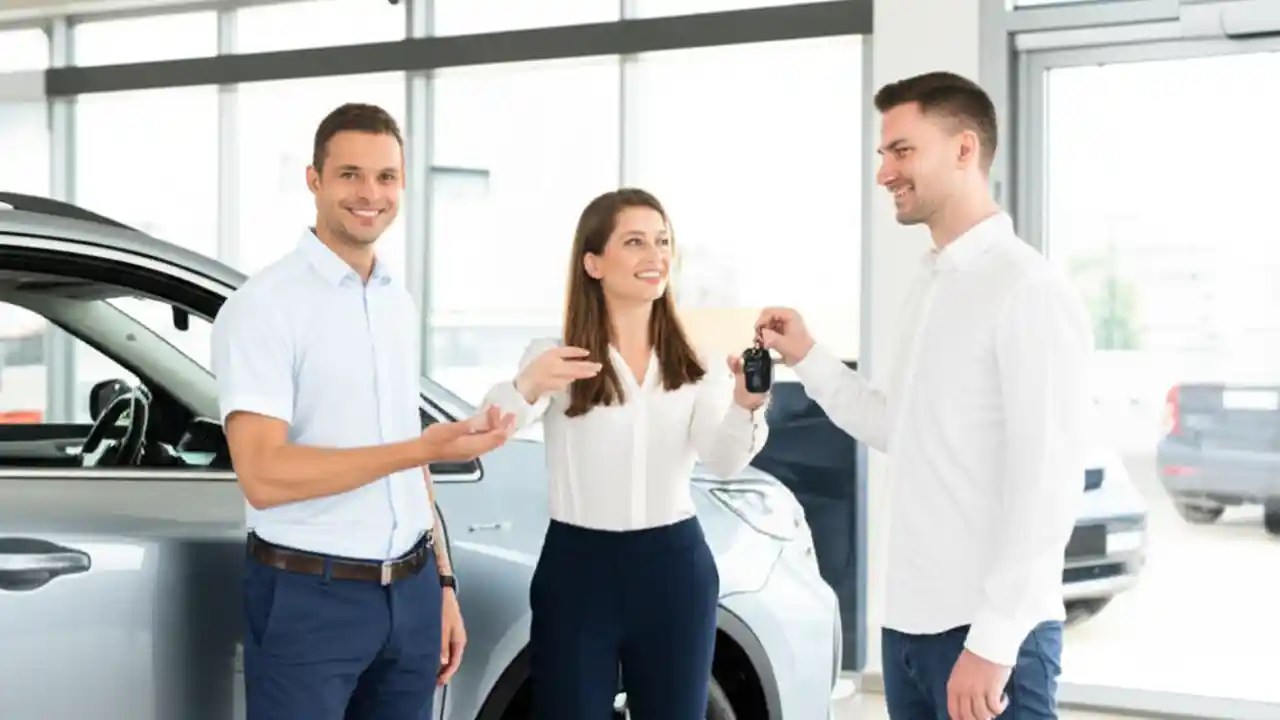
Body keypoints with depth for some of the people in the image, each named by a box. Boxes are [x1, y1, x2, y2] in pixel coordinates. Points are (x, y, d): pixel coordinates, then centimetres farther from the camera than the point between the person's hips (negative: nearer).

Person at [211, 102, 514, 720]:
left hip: (409, 593, 6)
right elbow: (263, 477, -21)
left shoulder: (399, 302, 11)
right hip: (308, 598, -6)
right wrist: (425, 447, -23)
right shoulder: (263, 306, -12)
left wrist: (440, 581, 14)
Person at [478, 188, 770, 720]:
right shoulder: (554, 357, -3)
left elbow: (724, 461, -11)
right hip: (577, 569, -2)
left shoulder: (696, 367, 5)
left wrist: (745, 405, -34)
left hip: (676, 570, 3)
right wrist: (526, 389, -41)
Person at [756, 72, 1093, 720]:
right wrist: (807, 359, 10)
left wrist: (993, 640, -21)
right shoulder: (928, 283, 13)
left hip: (987, 633, -8)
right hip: (909, 624, 8)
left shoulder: (1028, 290, -14)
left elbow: (1050, 480, -18)